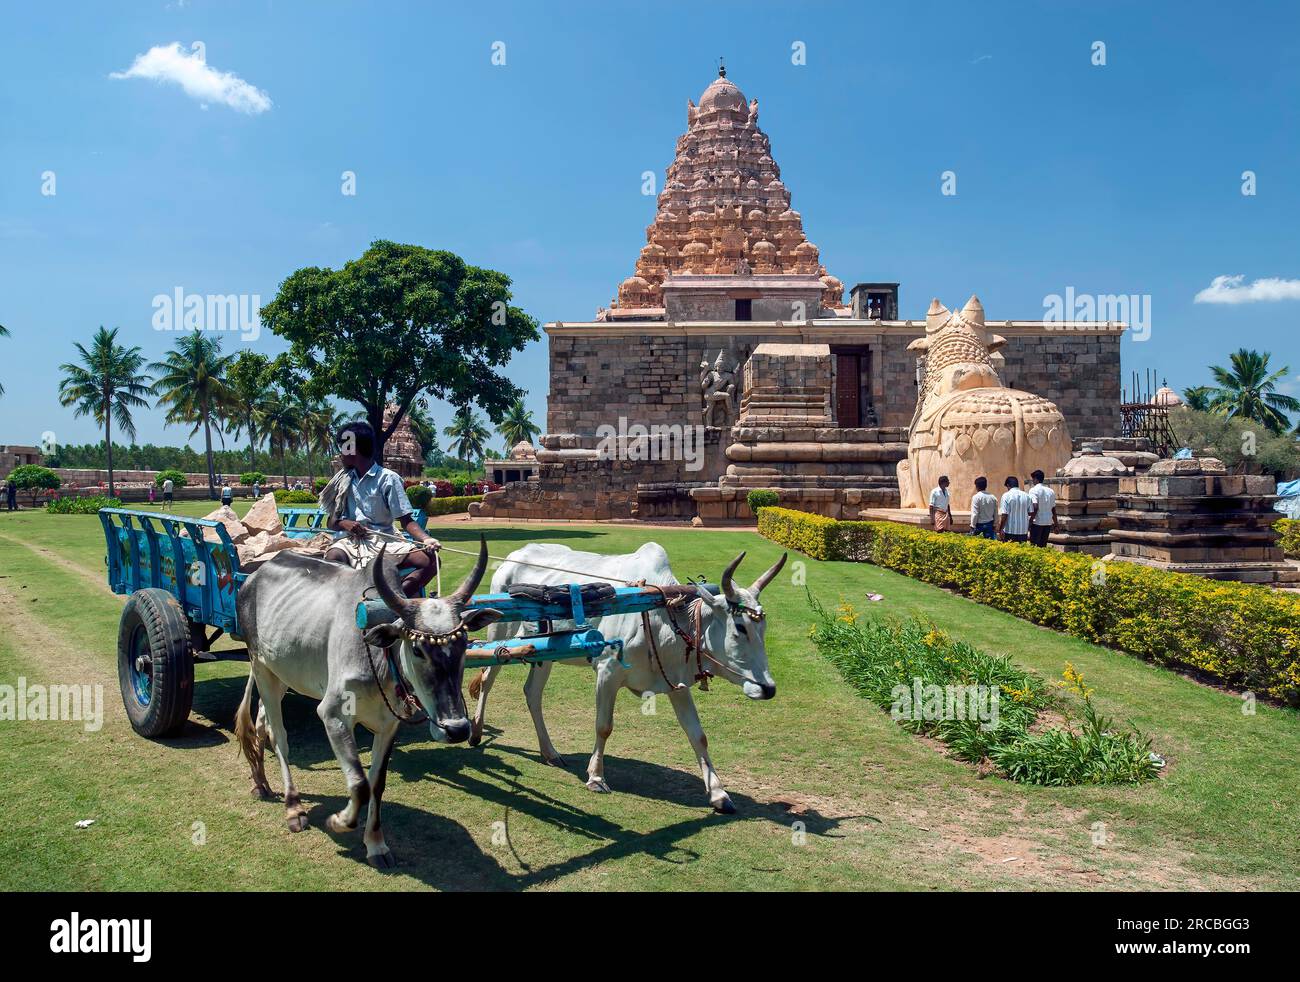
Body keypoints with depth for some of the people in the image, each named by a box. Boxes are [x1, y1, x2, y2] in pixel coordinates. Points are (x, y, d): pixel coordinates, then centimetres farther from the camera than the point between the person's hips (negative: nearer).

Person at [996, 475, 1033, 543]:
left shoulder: (1006, 496, -10)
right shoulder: (1027, 496, 4)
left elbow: (1003, 515, -14)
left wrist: (1000, 530, -8)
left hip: (1010, 531, -4)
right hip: (1023, 530, 4)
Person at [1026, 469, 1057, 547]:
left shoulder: (1033, 490, -9)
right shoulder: (1050, 491, 10)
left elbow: (1035, 507, -19)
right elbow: (1053, 509, 14)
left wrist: (1030, 520, -13)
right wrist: (1055, 523, 22)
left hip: (1037, 522, -6)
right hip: (1048, 522, 6)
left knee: (1034, 545, -1)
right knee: (1043, 545, 11)